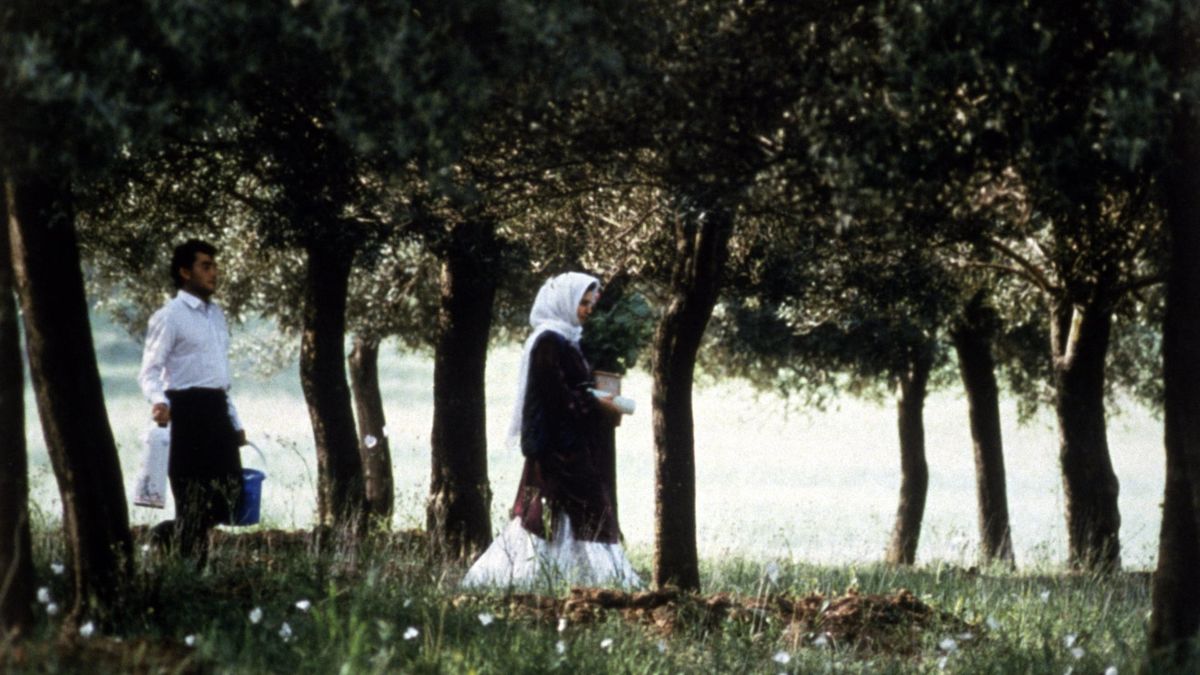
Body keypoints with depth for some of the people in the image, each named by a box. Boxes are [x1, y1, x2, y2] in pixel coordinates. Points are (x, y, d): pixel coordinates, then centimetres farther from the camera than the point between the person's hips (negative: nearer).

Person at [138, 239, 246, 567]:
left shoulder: (216, 315, 19)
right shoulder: (169, 316, -7)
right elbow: (150, 370, -13)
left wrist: (235, 422, 25)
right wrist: (159, 401, -33)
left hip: (217, 410, 8)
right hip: (187, 410, -8)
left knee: (230, 494, 6)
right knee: (193, 500, -5)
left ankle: (168, 535, 26)